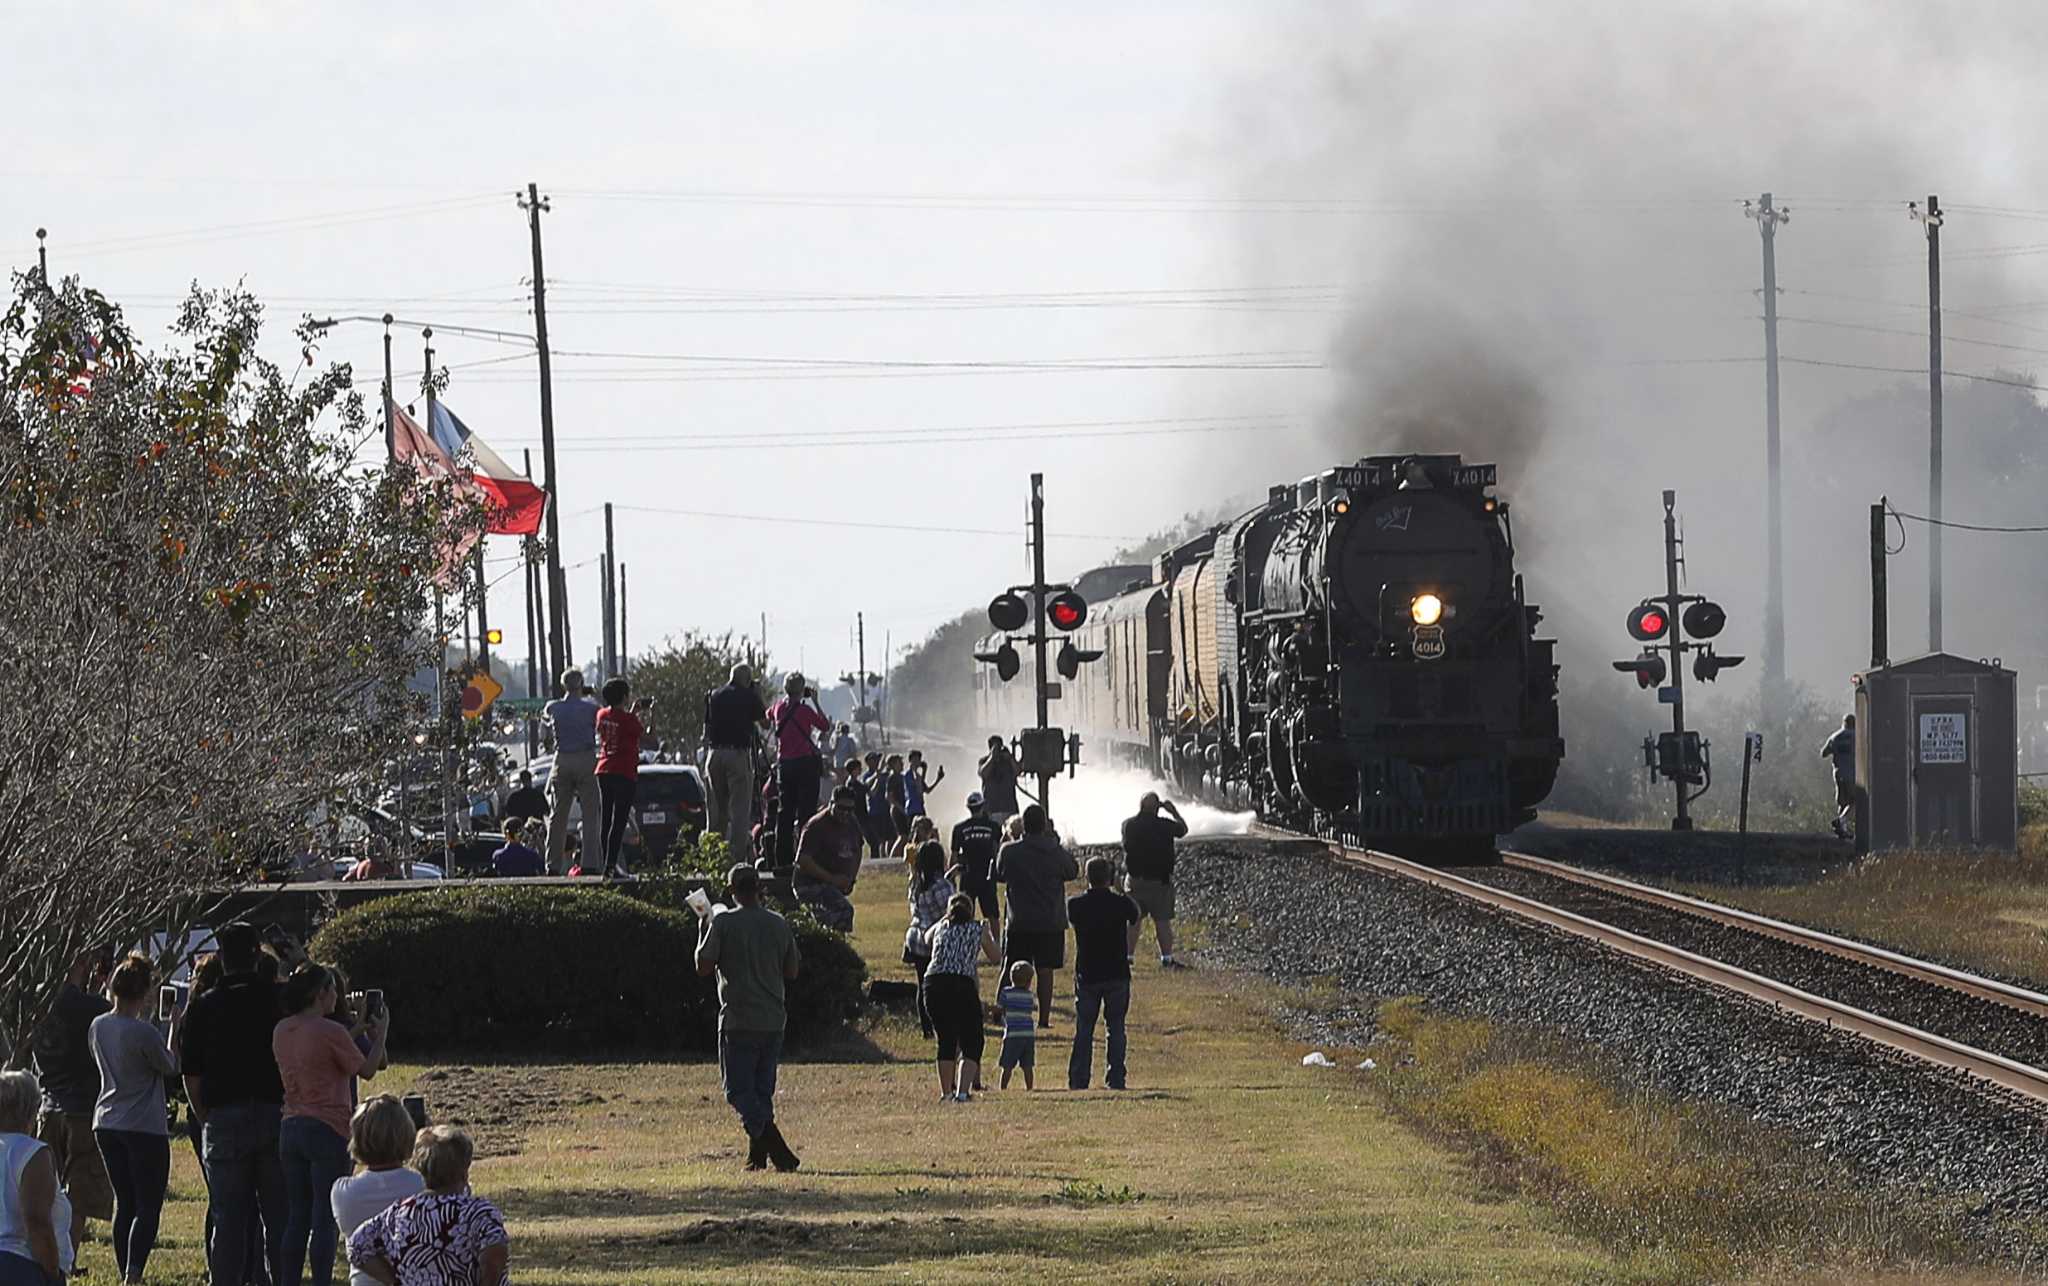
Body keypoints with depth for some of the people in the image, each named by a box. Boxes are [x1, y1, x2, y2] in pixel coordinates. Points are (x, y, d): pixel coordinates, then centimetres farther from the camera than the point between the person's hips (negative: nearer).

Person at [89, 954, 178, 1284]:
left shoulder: (99, 1026, 3)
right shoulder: (143, 1032, -17)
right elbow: (171, 1068, -4)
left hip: (106, 1125, 7)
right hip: (145, 1127, -7)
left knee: (124, 1203, 13)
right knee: (148, 1207, -4)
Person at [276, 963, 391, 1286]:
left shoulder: (282, 1032, 7)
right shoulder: (330, 1032, -14)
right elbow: (367, 1070, -3)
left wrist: (356, 1030, 24)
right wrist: (380, 1034, 10)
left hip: (291, 1129, 7)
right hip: (328, 1132, -7)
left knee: (296, 1218, 11)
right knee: (325, 1220, -3)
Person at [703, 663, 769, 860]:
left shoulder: (713, 696, 11)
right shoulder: (749, 697, -1)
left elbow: (706, 727, 13)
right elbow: (764, 724, 8)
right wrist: (758, 698, 16)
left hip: (715, 755, 4)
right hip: (739, 754, -4)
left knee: (716, 811, 11)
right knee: (740, 811, -3)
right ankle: (736, 856, -11)